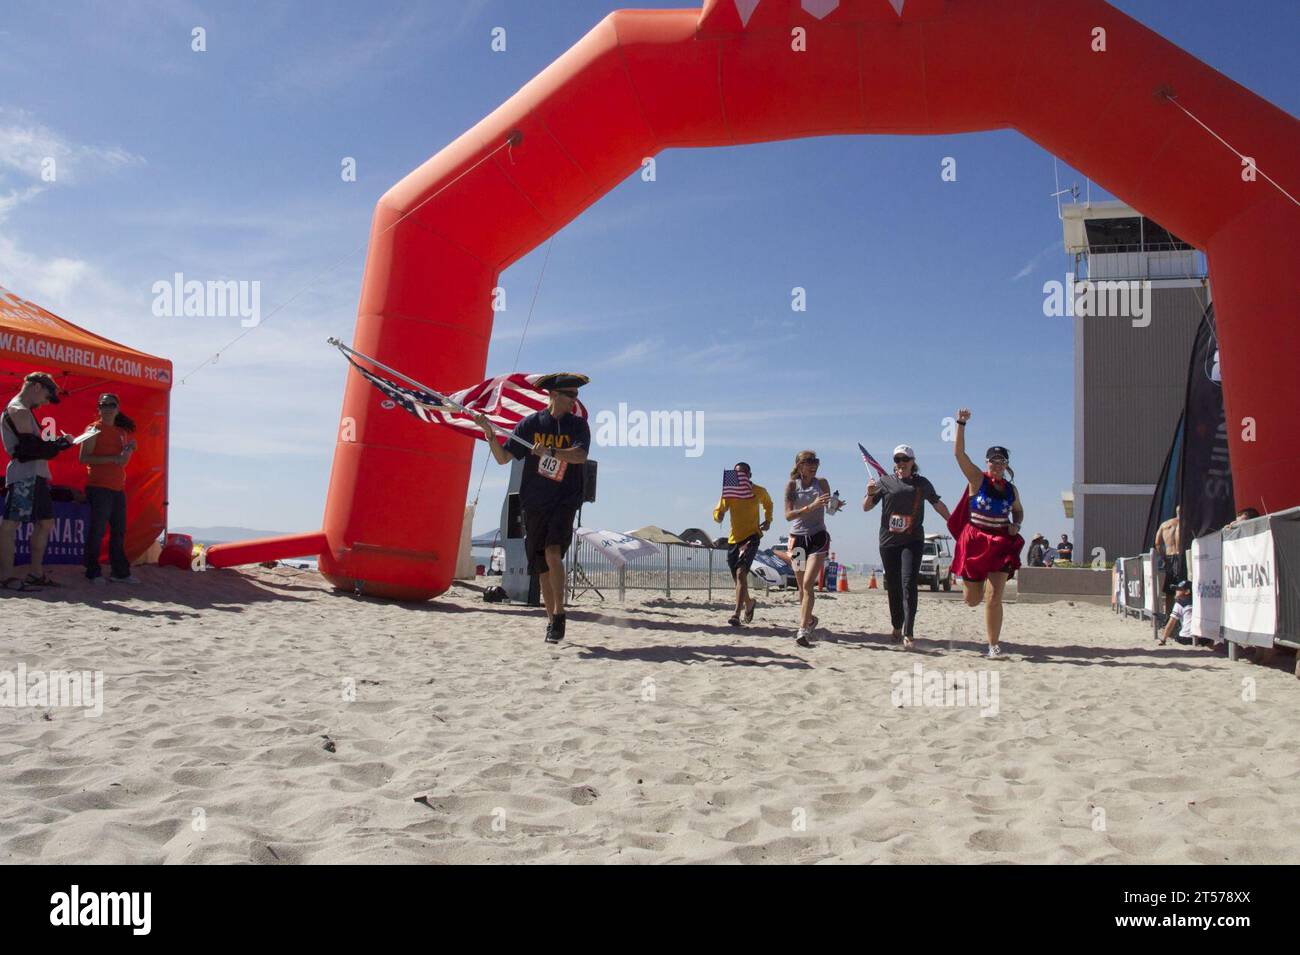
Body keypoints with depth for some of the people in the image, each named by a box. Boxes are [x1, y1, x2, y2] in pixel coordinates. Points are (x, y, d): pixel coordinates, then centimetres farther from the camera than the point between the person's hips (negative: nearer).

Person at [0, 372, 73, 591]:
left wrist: (58, 442, 8)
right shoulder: (19, 411, -9)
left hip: (35, 476, 11)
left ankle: (36, 573, 19)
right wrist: (61, 443, -5)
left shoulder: (22, 411, 23)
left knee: (45, 523, 13)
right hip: (24, 476, -11)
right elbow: (31, 447, -18)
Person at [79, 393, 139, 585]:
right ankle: (93, 572, 3)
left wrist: (130, 450, 3)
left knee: (119, 531, 9)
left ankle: (120, 572, 14)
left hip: (118, 488, 7)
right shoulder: (94, 429, -3)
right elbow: (83, 458, -13)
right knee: (97, 530, -5)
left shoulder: (122, 431, 17)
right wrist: (113, 458, -20)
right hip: (99, 487, -7)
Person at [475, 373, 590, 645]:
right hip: (534, 504, 2)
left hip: (564, 502, -2)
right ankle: (552, 620, 19)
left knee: (553, 553, -23)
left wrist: (549, 451, -31)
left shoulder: (578, 425, 1)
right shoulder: (531, 423, 4)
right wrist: (490, 435, -11)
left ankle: (559, 614, -12)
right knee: (542, 566, 6)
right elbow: (503, 458, 5)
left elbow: (580, 455, -17)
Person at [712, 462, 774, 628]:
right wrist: (719, 516, -25)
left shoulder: (759, 491, 2)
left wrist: (768, 520, 10)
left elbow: (768, 503, 24)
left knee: (741, 573, -22)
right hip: (733, 539, 3)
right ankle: (749, 603, 42)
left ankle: (737, 614, -28)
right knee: (738, 579, 13)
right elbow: (717, 514, -1)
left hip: (751, 536, -3)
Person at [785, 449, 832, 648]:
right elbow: (788, 515, -12)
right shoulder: (792, 485, -2)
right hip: (797, 538, 1)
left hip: (818, 537, -1)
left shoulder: (822, 482, 2)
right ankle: (809, 619, 36)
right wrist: (811, 507, -25)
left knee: (808, 584, -15)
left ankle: (803, 631, -17)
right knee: (802, 586, 11)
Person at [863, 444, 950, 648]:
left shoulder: (922, 483, 10)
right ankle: (896, 627, 26)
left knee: (908, 583, -15)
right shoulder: (885, 481, 7)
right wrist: (870, 493, -11)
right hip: (888, 540, 1)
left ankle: (908, 633, -19)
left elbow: (938, 505, 24)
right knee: (893, 586, 6)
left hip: (913, 541, -1)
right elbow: (866, 507, 9)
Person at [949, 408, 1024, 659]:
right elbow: (959, 453, -16)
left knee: (994, 599, -7)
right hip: (974, 542, -2)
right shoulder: (977, 479, -6)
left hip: (1001, 544, 2)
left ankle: (994, 645, 1)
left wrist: (1015, 526, 1)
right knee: (972, 600, 8)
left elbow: (1018, 512, 23)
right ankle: (968, 579, 46)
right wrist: (961, 424, -24)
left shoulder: (1011, 489, 5)